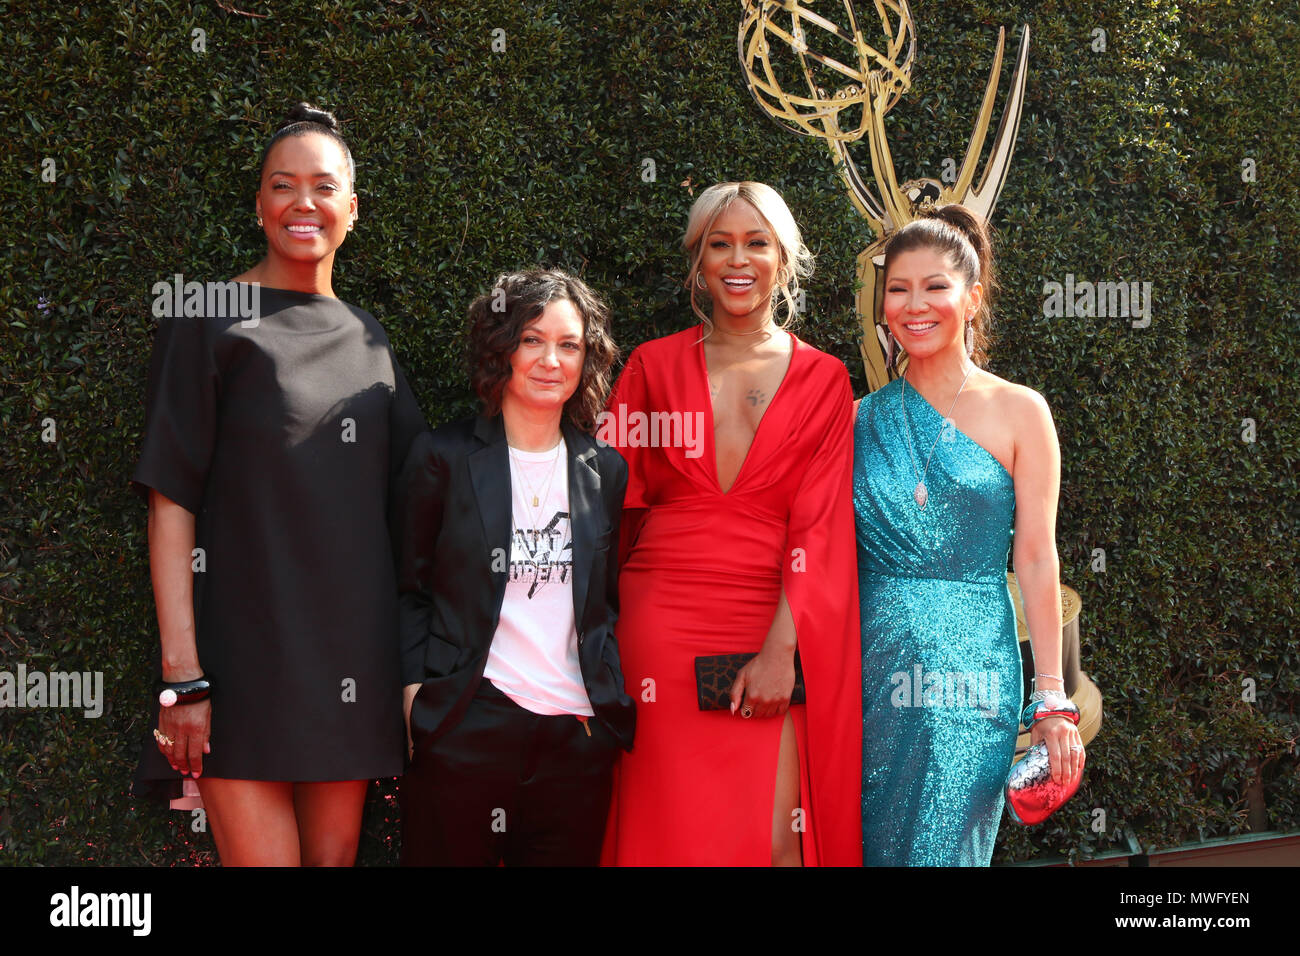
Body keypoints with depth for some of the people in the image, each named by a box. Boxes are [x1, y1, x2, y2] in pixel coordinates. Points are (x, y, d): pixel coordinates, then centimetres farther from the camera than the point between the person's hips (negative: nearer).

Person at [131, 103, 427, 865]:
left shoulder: (367, 338, 14)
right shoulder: (211, 323, -1)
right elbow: (171, 503, -6)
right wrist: (183, 675, -14)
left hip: (352, 651, 5)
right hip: (244, 646, -5)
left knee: (334, 856, 7)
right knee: (265, 858, -8)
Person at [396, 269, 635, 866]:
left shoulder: (606, 472, 12)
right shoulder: (444, 457, 2)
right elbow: (407, 589, 4)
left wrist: (614, 697, 7)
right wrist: (415, 690, -6)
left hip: (579, 732, 3)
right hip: (464, 727, -3)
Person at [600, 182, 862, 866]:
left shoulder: (823, 381, 7)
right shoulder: (652, 367, 9)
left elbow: (818, 527, -2)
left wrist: (781, 648, -13)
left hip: (777, 633, 0)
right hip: (664, 625, 0)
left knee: (779, 840, -5)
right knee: (678, 835, -1)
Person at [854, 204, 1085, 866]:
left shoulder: (1018, 412, 1)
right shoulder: (861, 419, 8)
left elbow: (1036, 559, -2)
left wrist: (1052, 700, -5)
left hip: (971, 663, -2)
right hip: (868, 666, 2)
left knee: (943, 846, -3)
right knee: (863, 842, 7)